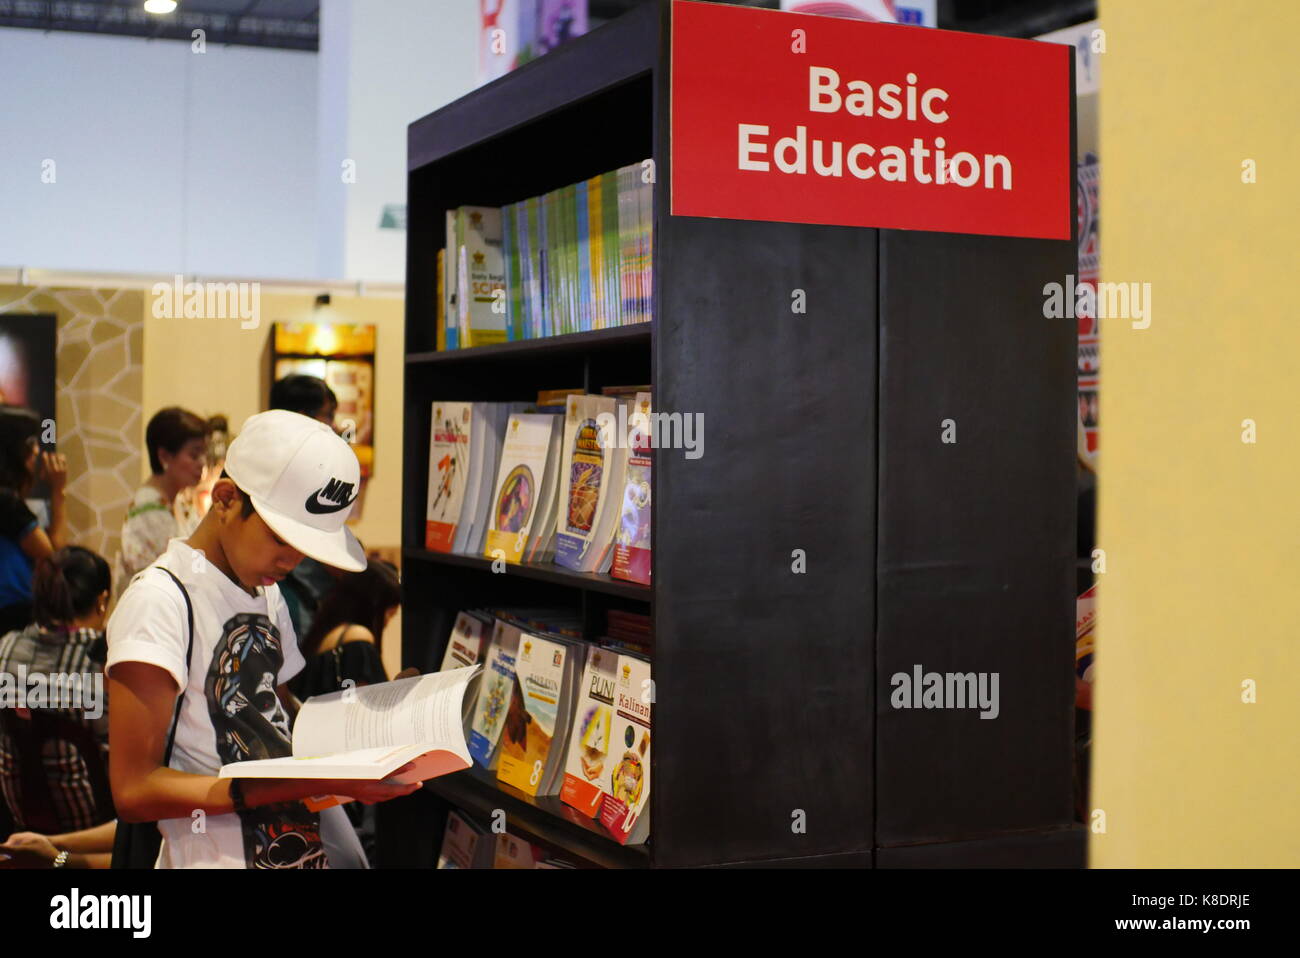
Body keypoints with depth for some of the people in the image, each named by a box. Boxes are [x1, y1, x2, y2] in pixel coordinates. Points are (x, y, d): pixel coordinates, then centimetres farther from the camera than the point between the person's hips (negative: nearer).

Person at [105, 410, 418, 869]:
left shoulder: (265, 591, 11)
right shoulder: (161, 599, -17)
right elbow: (134, 790, -22)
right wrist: (308, 783, -30)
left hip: (305, 847, 8)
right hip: (218, 857, -8)